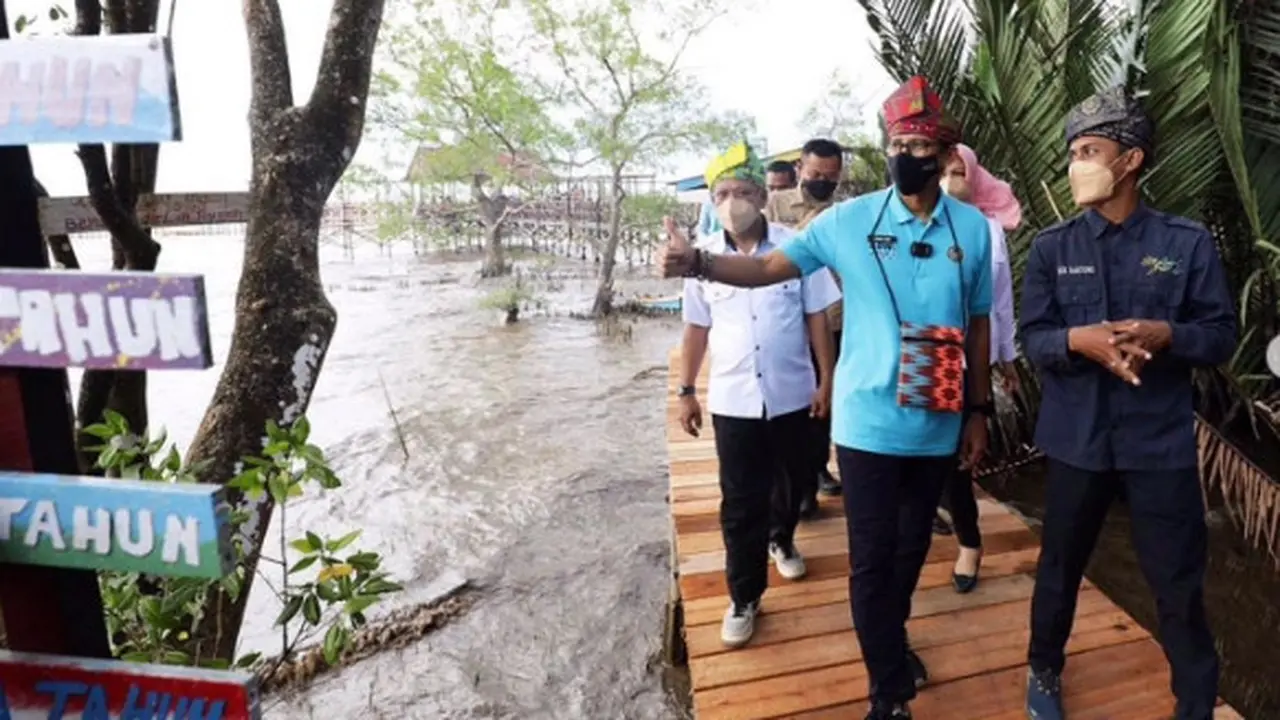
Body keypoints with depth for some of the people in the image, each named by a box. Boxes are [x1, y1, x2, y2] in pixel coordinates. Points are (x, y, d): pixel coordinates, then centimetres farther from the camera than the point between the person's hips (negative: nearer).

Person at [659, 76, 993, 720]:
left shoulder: (972, 229, 0)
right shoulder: (849, 221, -6)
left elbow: (978, 325, 7)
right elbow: (770, 266, -9)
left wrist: (979, 411, 9)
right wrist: (699, 262, -28)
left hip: (937, 425, 3)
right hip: (869, 422, -2)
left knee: (914, 544, 20)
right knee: (872, 557, 5)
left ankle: (893, 638, 48)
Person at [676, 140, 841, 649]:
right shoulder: (704, 256, -2)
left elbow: (817, 319, -1)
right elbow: (696, 329, 6)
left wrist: (827, 380, -2)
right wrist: (686, 391, 6)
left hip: (791, 394, 0)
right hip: (732, 400, 0)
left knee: (790, 481, 21)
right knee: (739, 503, 5)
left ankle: (781, 539, 51)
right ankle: (744, 598, 20)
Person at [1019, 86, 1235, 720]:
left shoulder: (1188, 242, -2)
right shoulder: (1051, 247, 0)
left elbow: (1221, 335, -1)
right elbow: (1032, 339, -3)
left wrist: (1165, 333, -21)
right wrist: (1079, 339, -24)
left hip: (1160, 440, -1)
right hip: (1077, 437, 1)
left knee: (1179, 583, 8)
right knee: (1060, 566, 16)